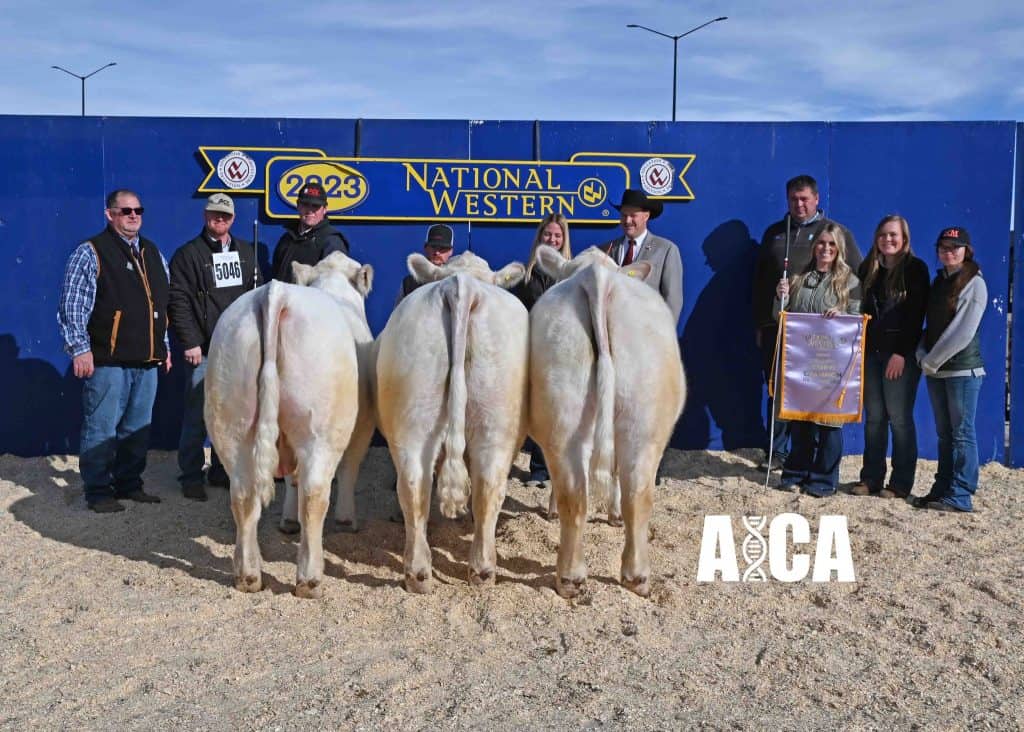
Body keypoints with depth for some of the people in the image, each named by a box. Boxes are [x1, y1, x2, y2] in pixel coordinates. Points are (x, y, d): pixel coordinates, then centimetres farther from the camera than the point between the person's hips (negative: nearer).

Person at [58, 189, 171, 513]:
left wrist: (164, 346, 20)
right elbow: (72, 306, -8)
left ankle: (129, 484, 23)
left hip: (146, 360, 6)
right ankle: (98, 492, 8)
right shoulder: (90, 253, -4)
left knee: (138, 428, 12)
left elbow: (163, 303, 22)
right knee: (102, 429, -2)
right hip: (107, 361, -6)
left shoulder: (153, 253, 17)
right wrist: (80, 349, -13)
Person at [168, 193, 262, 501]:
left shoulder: (246, 252, 15)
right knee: (197, 415, -2)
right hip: (204, 350, -4)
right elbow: (178, 302, -7)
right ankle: (191, 476, 9)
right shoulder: (188, 254, -1)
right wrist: (190, 343, -13)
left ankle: (222, 471, 21)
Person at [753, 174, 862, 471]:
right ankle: (777, 452, 14)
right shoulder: (774, 233, 14)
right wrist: (759, 323, 11)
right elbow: (759, 280, 15)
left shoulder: (837, 232, 5)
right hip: (776, 325, 3)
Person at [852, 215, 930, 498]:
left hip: (901, 354, -5)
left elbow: (916, 315, -8)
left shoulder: (915, 268, -1)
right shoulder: (868, 268, 14)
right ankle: (871, 479, 13)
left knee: (899, 418, -2)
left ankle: (900, 484, 5)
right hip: (871, 351, 5)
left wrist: (902, 352, -15)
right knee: (874, 417, 7)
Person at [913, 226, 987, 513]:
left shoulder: (974, 283, -6)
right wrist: (922, 355, -1)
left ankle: (960, 496, 1)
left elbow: (963, 331, -14)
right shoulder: (939, 281, 15)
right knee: (944, 433, 11)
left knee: (962, 433, -3)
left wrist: (932, 361, -13)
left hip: (962, 369, -7)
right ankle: (942, 490, 17)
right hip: (936, 370, 7)